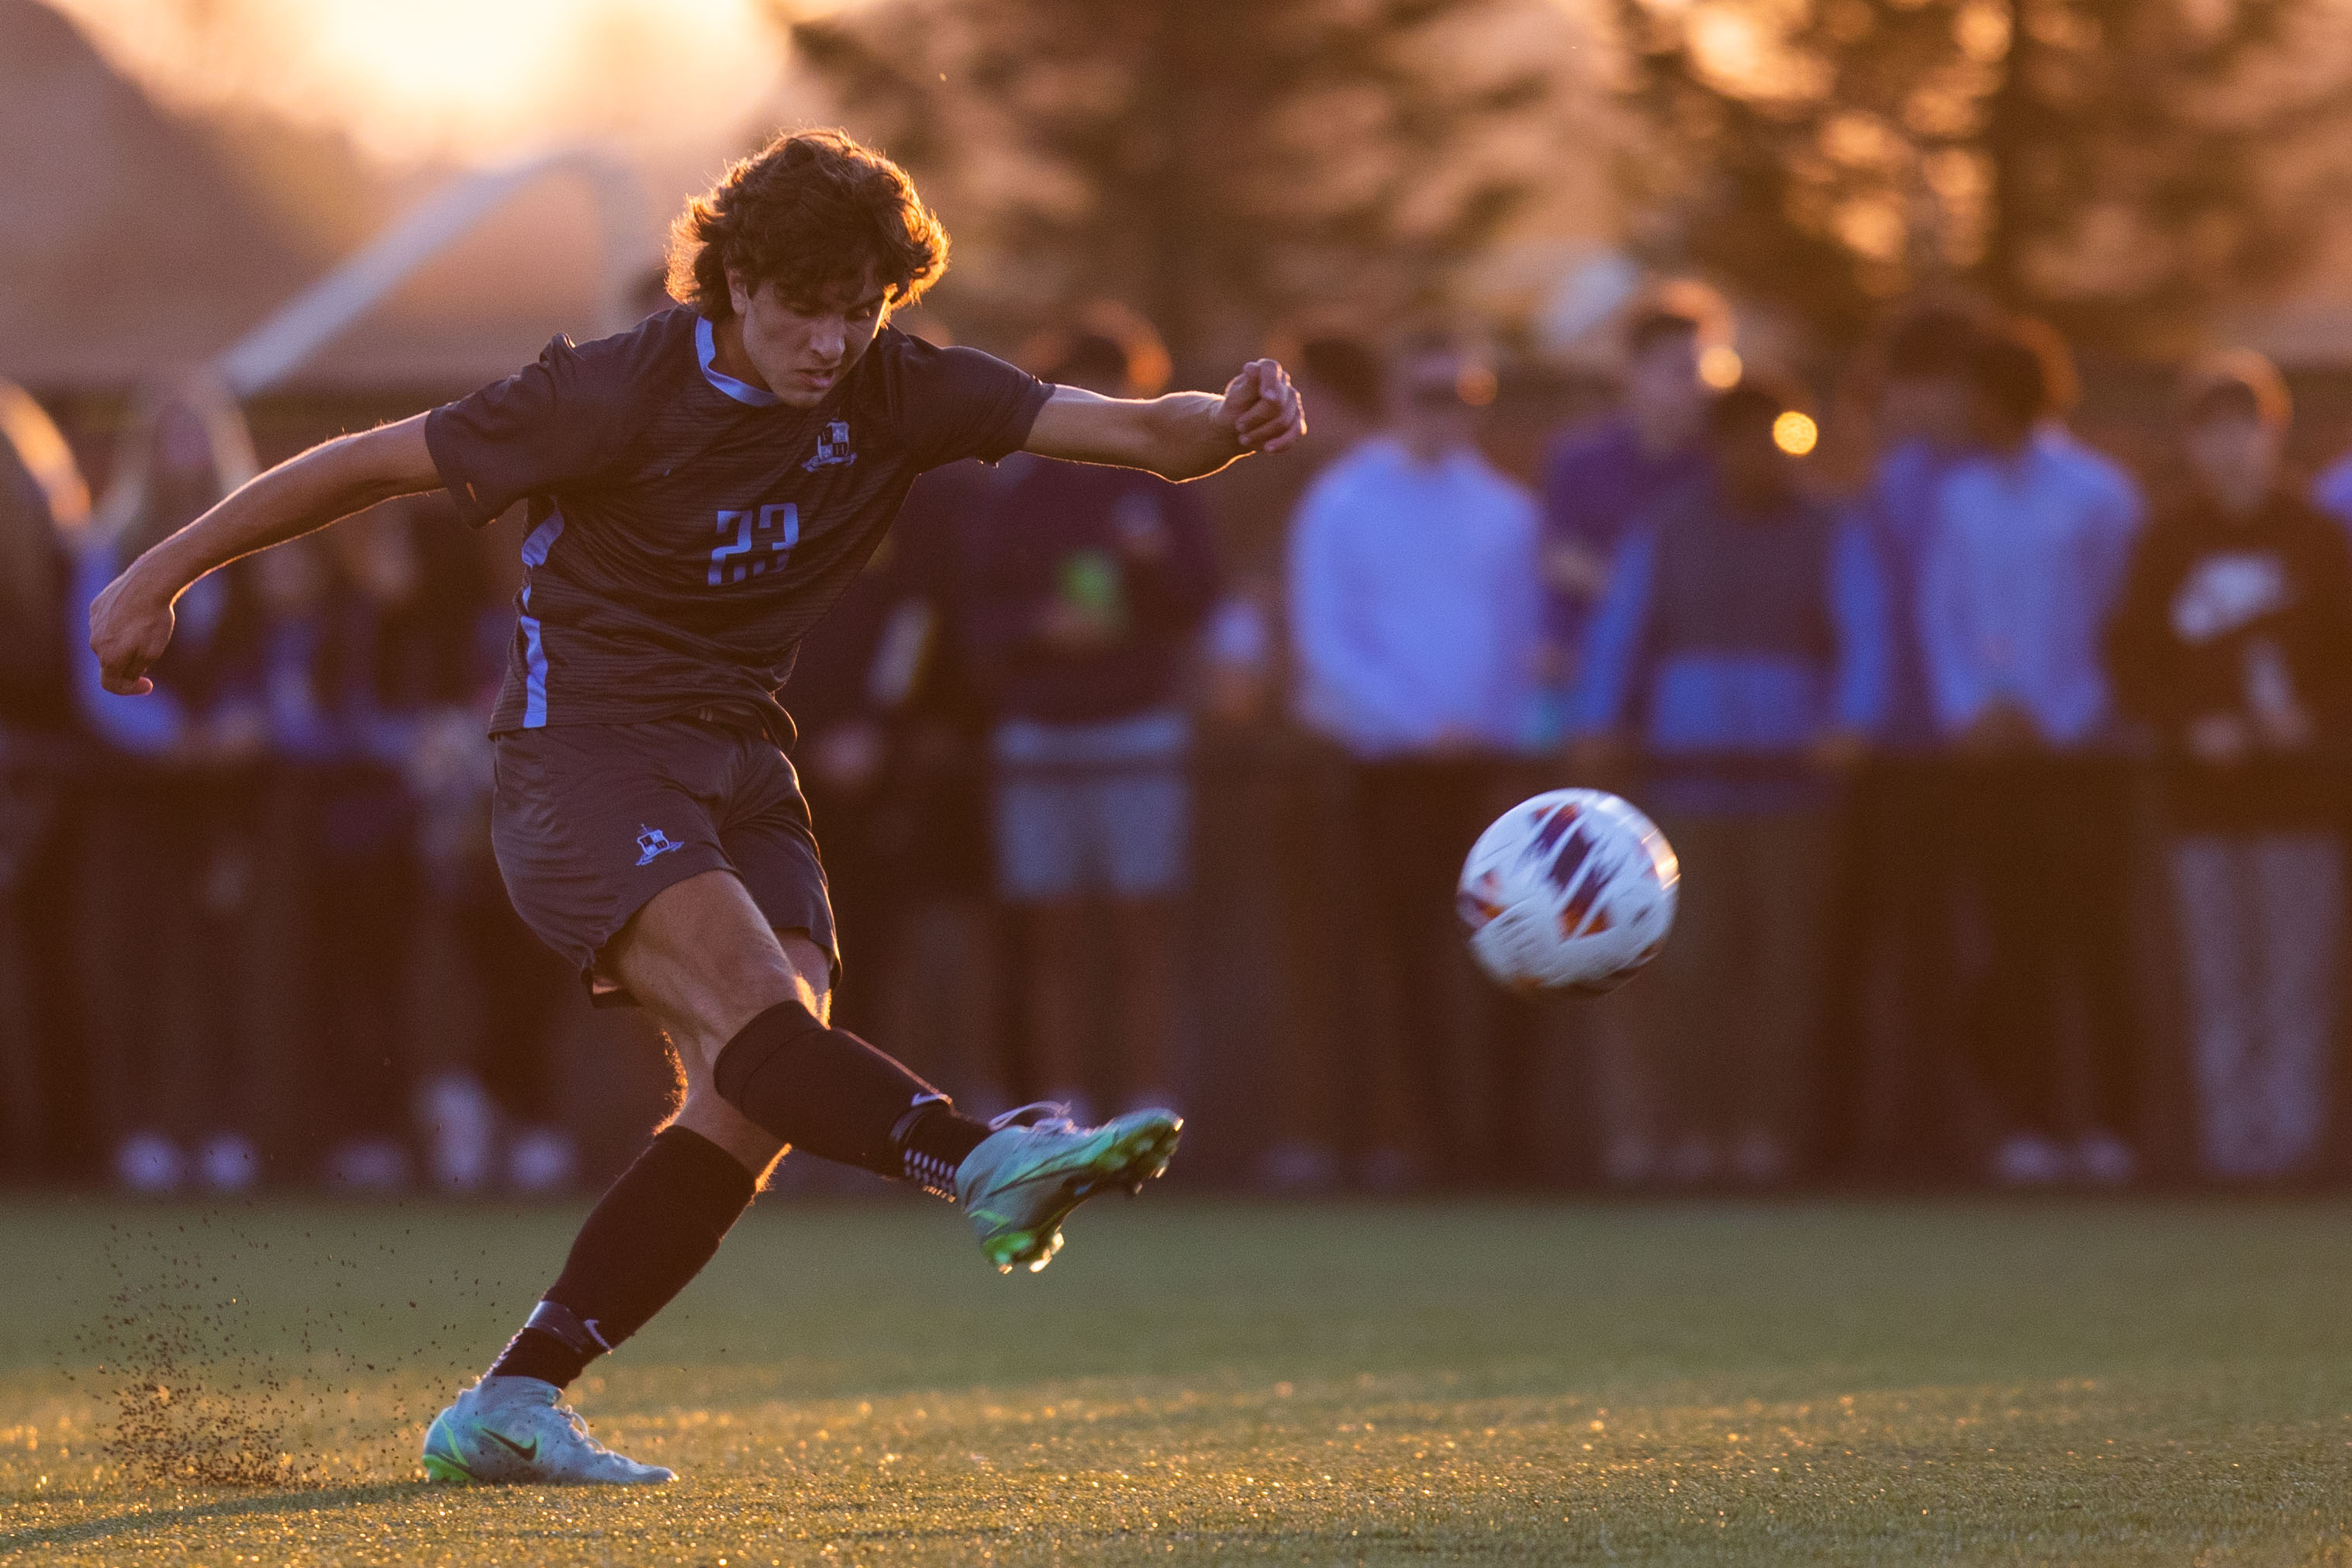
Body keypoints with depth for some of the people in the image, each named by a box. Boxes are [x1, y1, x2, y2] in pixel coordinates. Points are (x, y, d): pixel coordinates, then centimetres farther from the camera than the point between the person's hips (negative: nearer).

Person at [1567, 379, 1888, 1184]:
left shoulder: (1831, 539, 9)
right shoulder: (1664, 536, 13)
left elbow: (1865, 636, -4)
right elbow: (1617, 634, 4)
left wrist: (1850, 725, -22)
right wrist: (1593, 727, -12)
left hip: (1792, 780, 0)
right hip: (1689, 779, 0)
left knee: (1783, 957, -2)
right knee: (1685, 957, -7)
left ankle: (1768, 1129, 2)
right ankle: (1683, 1126, -4)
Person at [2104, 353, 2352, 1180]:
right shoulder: (2167, 545, 6)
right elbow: (2130, 656, 6)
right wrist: (2188, 729, -8)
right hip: (2203, 784, 1)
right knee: (2218, 978, 0)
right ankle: (2228, 1137, 3)